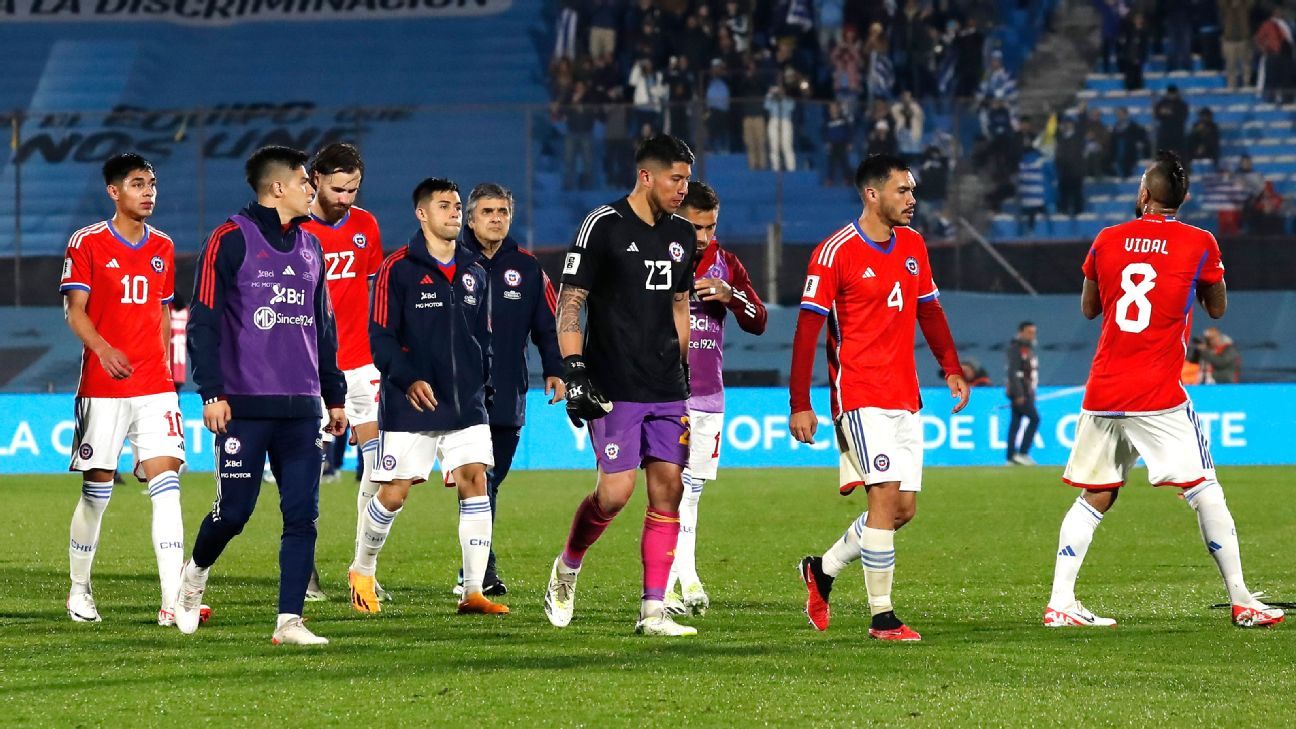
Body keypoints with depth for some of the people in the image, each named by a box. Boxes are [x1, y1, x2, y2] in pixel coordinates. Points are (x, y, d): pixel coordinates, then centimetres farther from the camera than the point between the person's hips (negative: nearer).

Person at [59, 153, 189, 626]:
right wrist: (103, 349, -25)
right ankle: (79, 589, 23)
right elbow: (75, 311, -8)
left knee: (166, 486, -9)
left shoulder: (163, 247, 12)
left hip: (155, 388, 3)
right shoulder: (87, 244, -2)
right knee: (97, 489, 3)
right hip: (103, 388, -3)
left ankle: (173, 601, -14)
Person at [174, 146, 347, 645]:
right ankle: (194, 574, 28)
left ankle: (290, 620, -1)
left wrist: (334, 394, 20)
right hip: (244, 406, -5)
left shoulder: (310, 247, 15)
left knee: (302, 515, -3)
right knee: (234, 510, -2)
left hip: (301, 407, 5)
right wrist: (212, 392, -13)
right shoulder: (230, 241, -4)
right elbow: (203, 322, -7)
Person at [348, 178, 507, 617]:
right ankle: (362, 572, 24)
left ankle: (473, 592, -6)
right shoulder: (398, 269, -5)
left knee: (475, 481, -8)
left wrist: (484, 387, 12)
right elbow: (381, 337, -8)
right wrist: (408, 379, -20)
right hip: (410, 405, -4)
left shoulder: (474, 272, 13)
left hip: (466, 404, 4)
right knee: (393, 493, 0)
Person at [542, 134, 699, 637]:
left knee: (668, 489, -1)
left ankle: (653, 611, 3)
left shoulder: (680, 234, 13)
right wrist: (574, 371, -14)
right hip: (613, 388, -6)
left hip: (667, 389, 6)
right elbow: (570, 301, -7)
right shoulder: (603, 226, -8)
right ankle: (567, 568, 17)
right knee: (616, 492, -11)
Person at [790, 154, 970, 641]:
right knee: (886, 497, -15)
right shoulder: (835, 253, -10)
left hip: (905, 398, 7)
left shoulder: (913, 245, 11)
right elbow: (807, 329, -10)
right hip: (860, 396, -7)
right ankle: (882, 618, -9)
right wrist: (800, 405, -13)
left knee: (904, 508, 6)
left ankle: (823, 569, 26)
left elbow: (929, 310, 23)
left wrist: (952, 369, 14)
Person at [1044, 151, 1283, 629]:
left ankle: (1060, 602, 5)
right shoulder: (1199, 245, -2)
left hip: (1101, 393, 4)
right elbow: (1217, 309, 12)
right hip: (1158, 395, -4)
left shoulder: (1108, 240, 7)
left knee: (1095, 497, 11)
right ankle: (1240, 601, -2)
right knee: (1204, 491, 1)